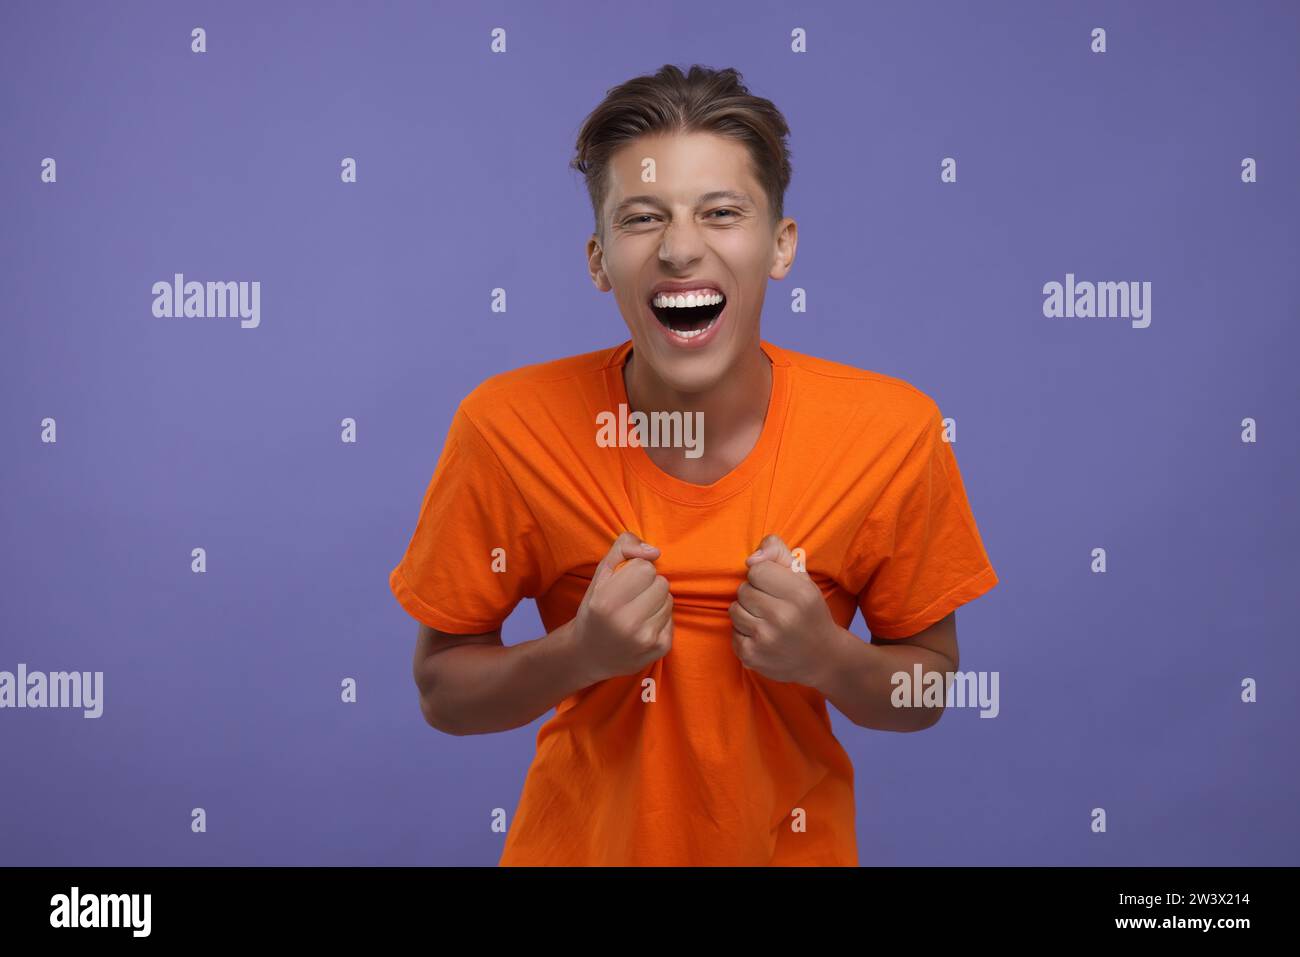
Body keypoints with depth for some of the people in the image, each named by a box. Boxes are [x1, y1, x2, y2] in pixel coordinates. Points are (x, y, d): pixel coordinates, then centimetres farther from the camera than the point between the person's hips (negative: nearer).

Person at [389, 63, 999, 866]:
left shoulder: (892, 432, -16)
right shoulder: (508, 428, -18)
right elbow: (442, 693, -9)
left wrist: (828, 658, -23)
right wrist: (580, 654, -26)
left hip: (794, 842, 1)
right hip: (581, 841, 0)